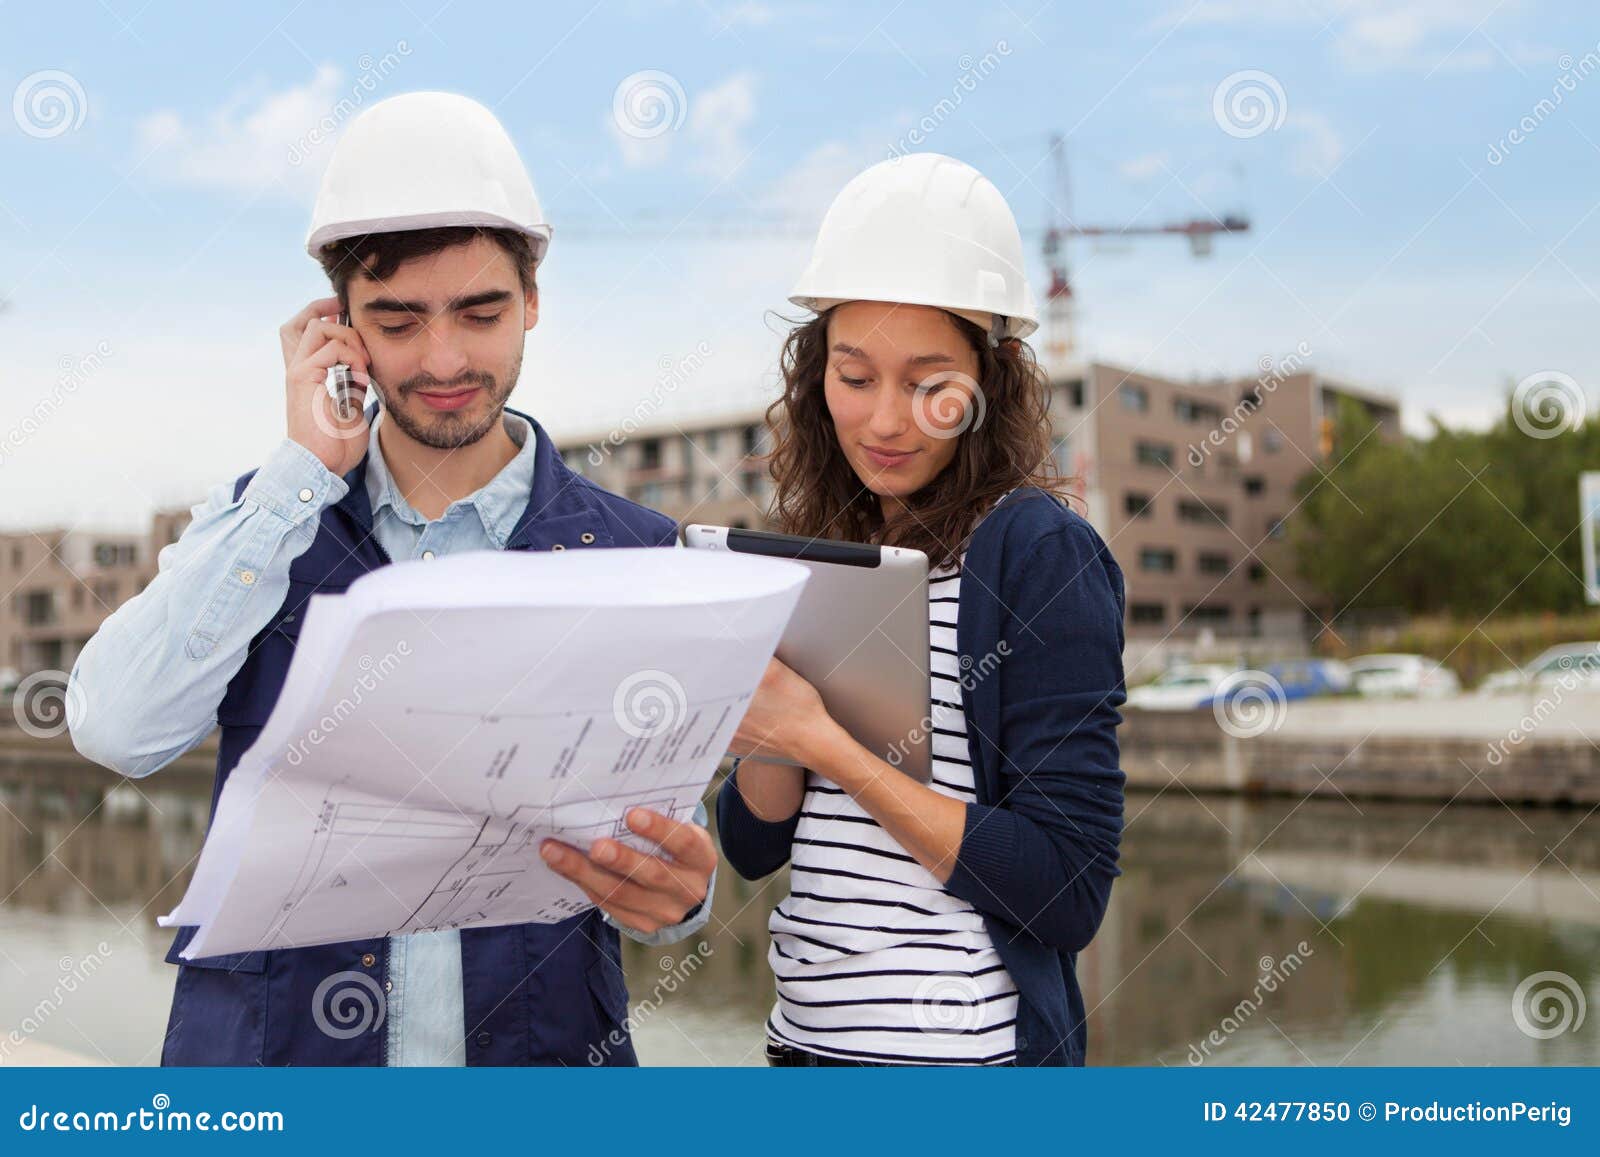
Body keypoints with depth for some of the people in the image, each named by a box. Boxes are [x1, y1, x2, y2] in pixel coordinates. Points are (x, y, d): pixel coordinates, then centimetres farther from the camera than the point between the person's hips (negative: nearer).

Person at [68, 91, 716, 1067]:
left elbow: (672, 846, 0)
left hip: (538, 1049, 0)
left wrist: (672, 892, -24)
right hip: (268, 1042, 1)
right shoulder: (267, 518, 3)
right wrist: (307, 470, -11)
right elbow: (120, 730, -13)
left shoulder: (634, 554, -2)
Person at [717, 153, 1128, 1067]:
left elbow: (1070, 894, -19)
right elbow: (754, 846, 5)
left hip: (962, 1048, -6)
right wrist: (767, 721, -14)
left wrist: (826, 743, -20)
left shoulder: (1040, 553, -14)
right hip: (807, 1035, 6)